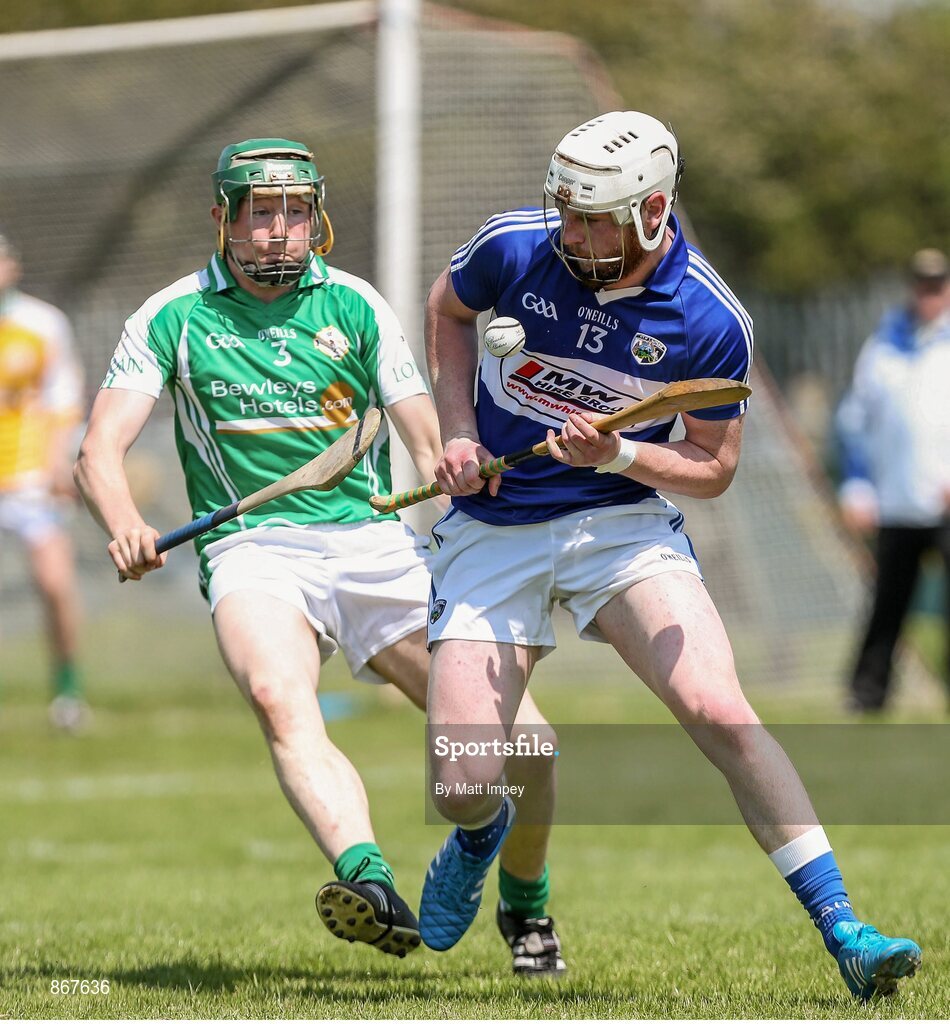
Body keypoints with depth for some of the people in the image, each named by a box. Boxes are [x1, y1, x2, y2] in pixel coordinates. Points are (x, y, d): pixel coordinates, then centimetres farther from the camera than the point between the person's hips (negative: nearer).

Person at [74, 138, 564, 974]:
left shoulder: (354, 306, 13)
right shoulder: (173, 318, 7)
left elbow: (433, 445, 13)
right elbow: (101, 451, -2)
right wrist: (126, 525, -24)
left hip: (372, 541, 2)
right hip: (253, 552, -2)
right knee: (279, 699, -36)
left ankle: (525, 908, 21)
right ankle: (371, 884, -56)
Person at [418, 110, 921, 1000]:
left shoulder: (710, 322, -14)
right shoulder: (514, 247, -11)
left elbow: (711, 468, -1)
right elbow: (446, 308, 13)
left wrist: (614, 455, -20)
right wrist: (458, 430, 1)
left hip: (620, 519, -1)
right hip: (493, 525, 1)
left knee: (721, 715, -22)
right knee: (461, 784, -8)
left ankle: (843, 933, -17)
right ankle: (482, 832, 32)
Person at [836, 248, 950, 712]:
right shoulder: (882, 345, 12)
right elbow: (853, 420, 17)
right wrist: (856, 487, 9)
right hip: (895, 503, 2)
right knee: (887, 601, 5)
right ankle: (867, 691, 12)